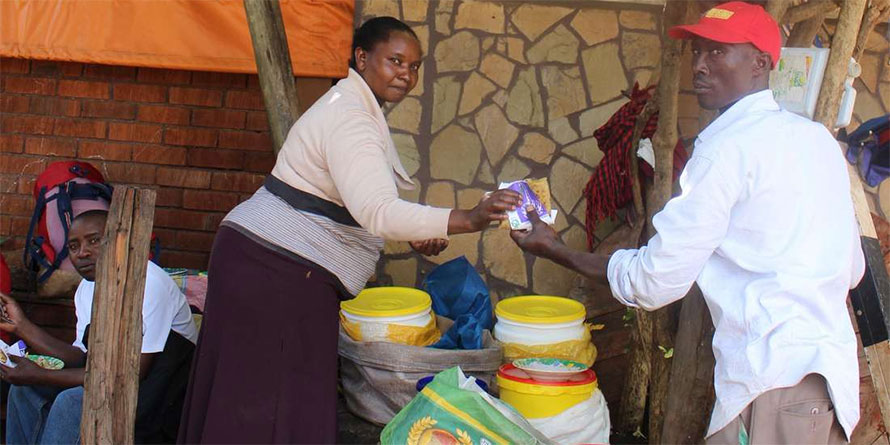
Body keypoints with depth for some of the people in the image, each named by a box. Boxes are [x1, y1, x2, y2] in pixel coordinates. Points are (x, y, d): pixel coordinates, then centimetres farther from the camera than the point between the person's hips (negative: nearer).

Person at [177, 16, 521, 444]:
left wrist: (416, 235, 9)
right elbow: (376, 212, -34)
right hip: (279, 272, -11)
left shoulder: (354, 106, 16)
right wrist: (466, 220, -42)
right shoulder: (350, 119, -19)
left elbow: (358, 201, 24)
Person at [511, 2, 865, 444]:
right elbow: (852, 269, 20)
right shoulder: (817, 138, 13)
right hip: (832, 370, 9)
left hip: (775, 382, -9)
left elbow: (655, 280, -10)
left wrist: (554, 250, 1)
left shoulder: (729, 146, -10)